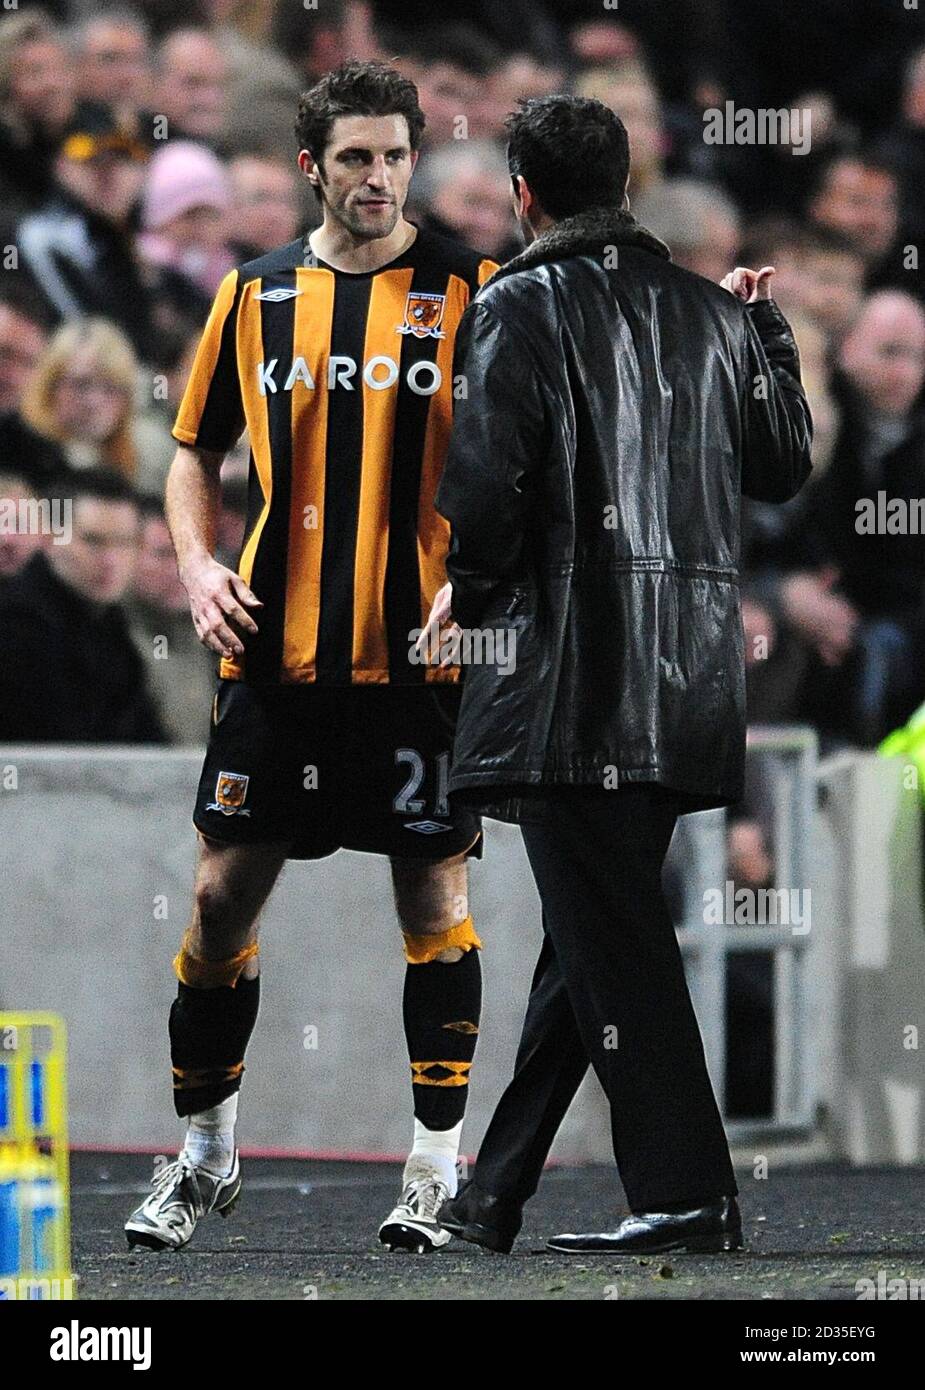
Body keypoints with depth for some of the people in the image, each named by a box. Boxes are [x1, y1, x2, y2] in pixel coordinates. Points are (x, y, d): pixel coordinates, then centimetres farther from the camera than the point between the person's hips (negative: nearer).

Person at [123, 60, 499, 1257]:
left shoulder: (470, 293, 1)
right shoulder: (254, 297, 8)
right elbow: (195, 450, 16)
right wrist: (199, 567, 2)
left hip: (418, 653, -2)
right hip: (275, 653, 2)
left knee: (434, 898, -1)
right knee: (224, 891, 3)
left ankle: (436, 1166, 6)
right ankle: (205, 1156, 16)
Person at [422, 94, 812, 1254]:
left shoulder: (516, 310, -7)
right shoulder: (709, 312, 10)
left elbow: (484, 479, -15)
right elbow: (783, 465, 18)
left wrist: (468, 594, 3)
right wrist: (764, 331, 30)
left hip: (570, 668, -7)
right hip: (689, 670, 7)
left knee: (611, 938, -4)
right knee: (592, 930, 13)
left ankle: (686, 1193, -9)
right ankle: (493, 1195, 20)